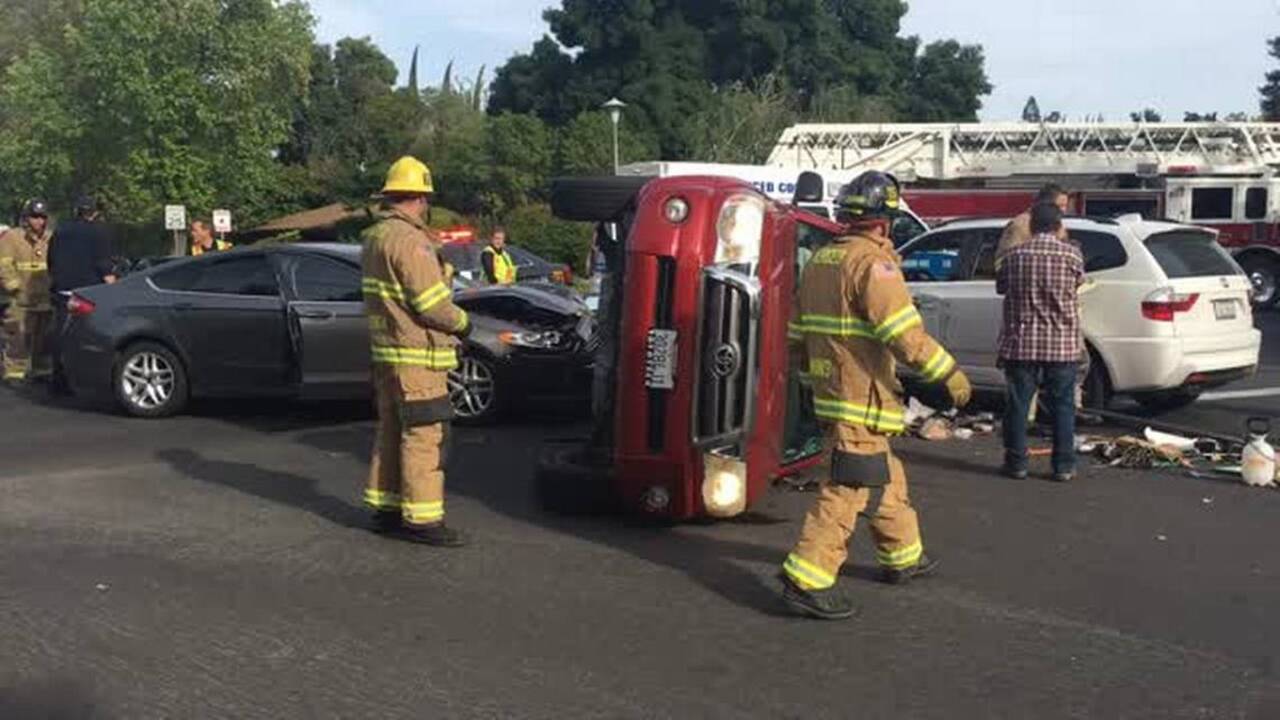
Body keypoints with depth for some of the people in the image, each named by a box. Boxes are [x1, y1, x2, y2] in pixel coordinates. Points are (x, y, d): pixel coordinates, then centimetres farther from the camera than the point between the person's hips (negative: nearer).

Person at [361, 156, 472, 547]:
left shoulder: (375, 236, 13)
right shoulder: (408, 240, -18)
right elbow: (432, 304, -20)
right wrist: (461, 323, -4)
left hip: (386, 352, 10)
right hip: (416, 356, -10)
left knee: (392, 430, 16)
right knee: (424, 436, -6)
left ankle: (385, 508, 25)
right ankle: (421, 519, -3)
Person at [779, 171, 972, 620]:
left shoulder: (820, 261, 13)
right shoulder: (873, 263, -15)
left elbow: (798, 334, 18)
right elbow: (905, 333, -22)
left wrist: (818, 373, 30)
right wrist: (949, 375, -13)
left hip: (830, 392, 10)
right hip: (862, 399, -10)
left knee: (887, 481, 23)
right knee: (847, 490, -7)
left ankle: (903, 557, 37)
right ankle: (806, 581, -8)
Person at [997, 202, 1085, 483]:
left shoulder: (1015, 255, -3)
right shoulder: (1072, 254, -5)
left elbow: (1000, 286, 10)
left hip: (1020, 343, 0)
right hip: (1062, 344, 0)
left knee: (1018, 404, 8)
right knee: (1062, 406, 8)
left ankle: (1016, 463, 11)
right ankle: (1064, 465, 10)